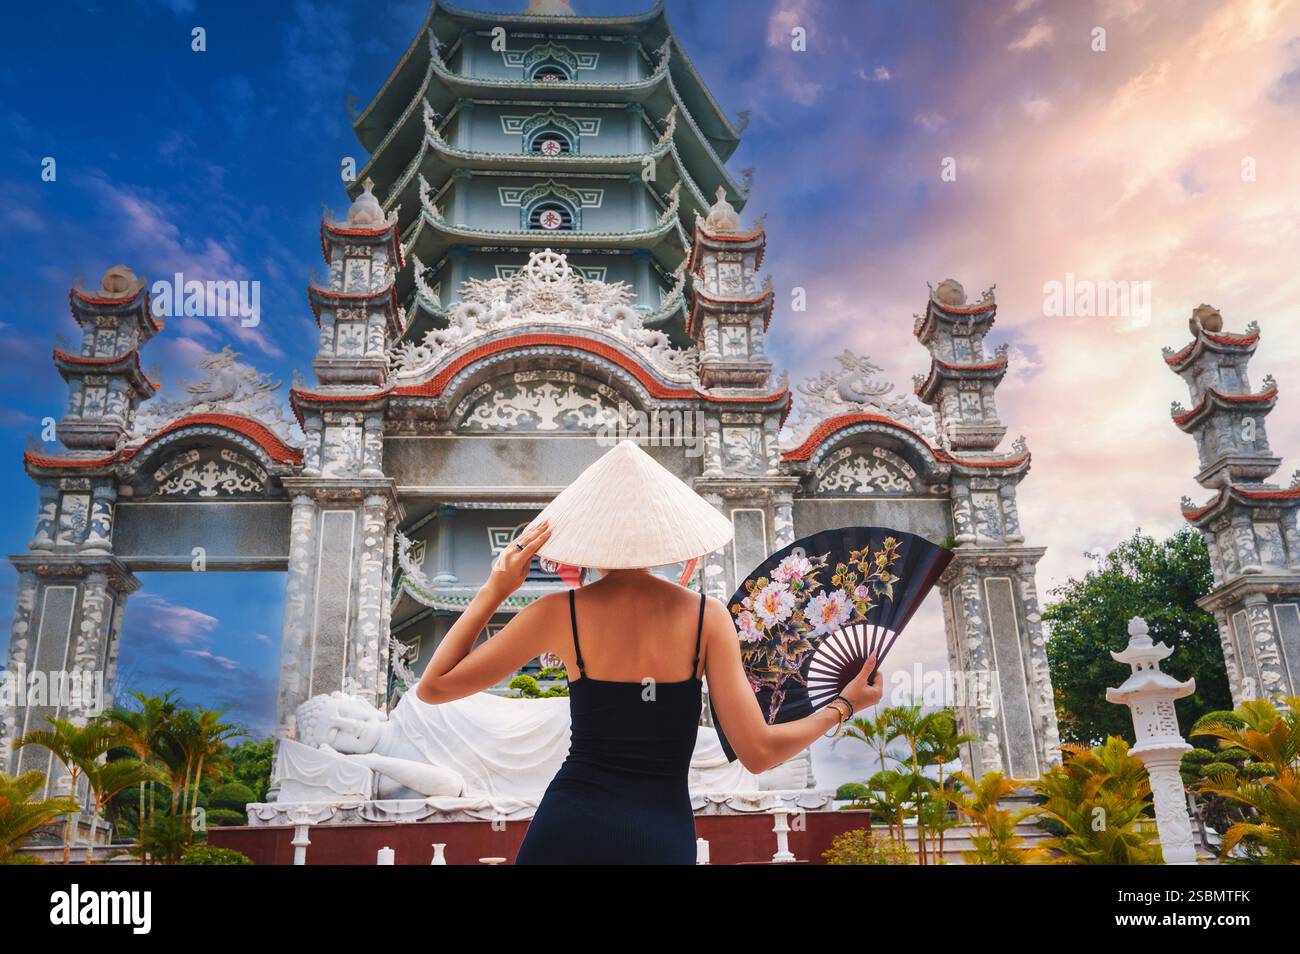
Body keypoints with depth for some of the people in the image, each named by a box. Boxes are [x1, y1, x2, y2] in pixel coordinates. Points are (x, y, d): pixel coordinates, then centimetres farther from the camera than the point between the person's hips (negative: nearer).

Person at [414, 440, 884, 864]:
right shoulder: (708, 616, -5)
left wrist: (492, 592, 3)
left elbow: (433, 687, 0)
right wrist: (844, 704, 8)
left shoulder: (559, 613, -6)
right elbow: (758, 752, -6)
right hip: (664, 837, 1)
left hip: (571, 826, 0)